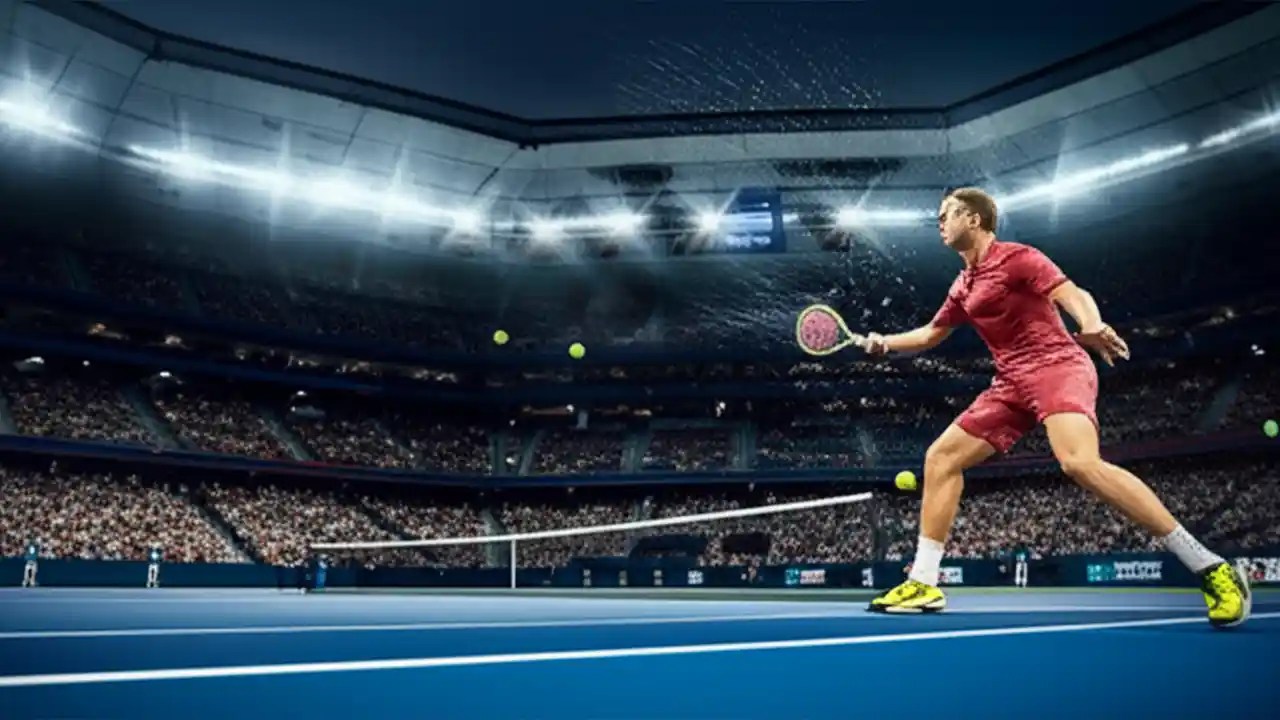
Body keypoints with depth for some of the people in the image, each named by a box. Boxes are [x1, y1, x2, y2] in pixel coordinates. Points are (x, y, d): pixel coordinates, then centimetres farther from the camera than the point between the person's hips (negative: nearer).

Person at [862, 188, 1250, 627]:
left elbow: (1074, 296, -17)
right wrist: (886, 343, 19)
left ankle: (1209, 568, -23)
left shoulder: (1016, 258, -5)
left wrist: (1091, 326, -39)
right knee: (941, 457, 0)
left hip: (1057, 367, -8)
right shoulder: (963, 286, 19)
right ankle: (923, 584, 2)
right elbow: (932, 334, 33)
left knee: (1080, 463, -33)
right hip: (1012, 384, 8)